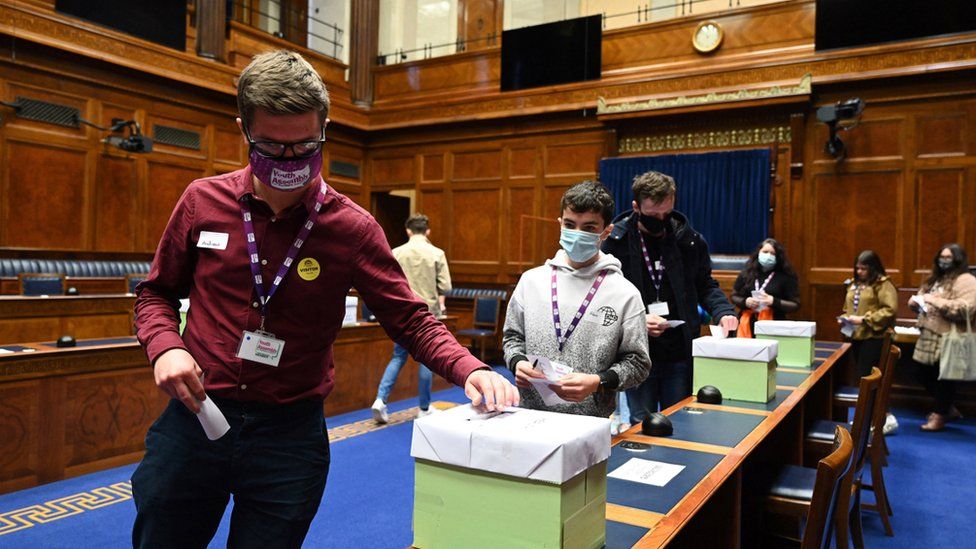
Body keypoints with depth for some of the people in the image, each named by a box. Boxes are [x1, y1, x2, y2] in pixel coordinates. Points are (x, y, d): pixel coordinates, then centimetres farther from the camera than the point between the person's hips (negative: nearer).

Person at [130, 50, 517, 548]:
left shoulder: (352, 228, -8)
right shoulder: (203, 201, -2)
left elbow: (411, 320, -5)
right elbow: (157, 293, 11)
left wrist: (469, 369, -23)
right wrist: (164, 347, -10)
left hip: (290, 433, -1)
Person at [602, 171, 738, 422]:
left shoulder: (690, 240, 2)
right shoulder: (616, 241, -6)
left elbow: (705, 286, 13)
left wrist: (723, 311, -6)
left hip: (680, 352, 3)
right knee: (642, 426, 8)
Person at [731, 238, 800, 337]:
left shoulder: (785, 276, 3)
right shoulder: (747, 273, 10)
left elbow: (795, 305, 1)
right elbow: (734, 297, 14)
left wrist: (774, 302, -14)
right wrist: (745, 302, -7)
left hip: (774, 325, -2)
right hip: (748, 324, 2)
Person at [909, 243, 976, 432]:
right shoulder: (935, 279, 16)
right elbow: (922, 300, 27)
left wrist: (937, 301, -22)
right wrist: (915, 302, 3)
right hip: (928, 336, 9)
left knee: (943, 378, 0)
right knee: (923, 374, 13)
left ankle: (940, 416, 15)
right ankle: (948, 408, 32)